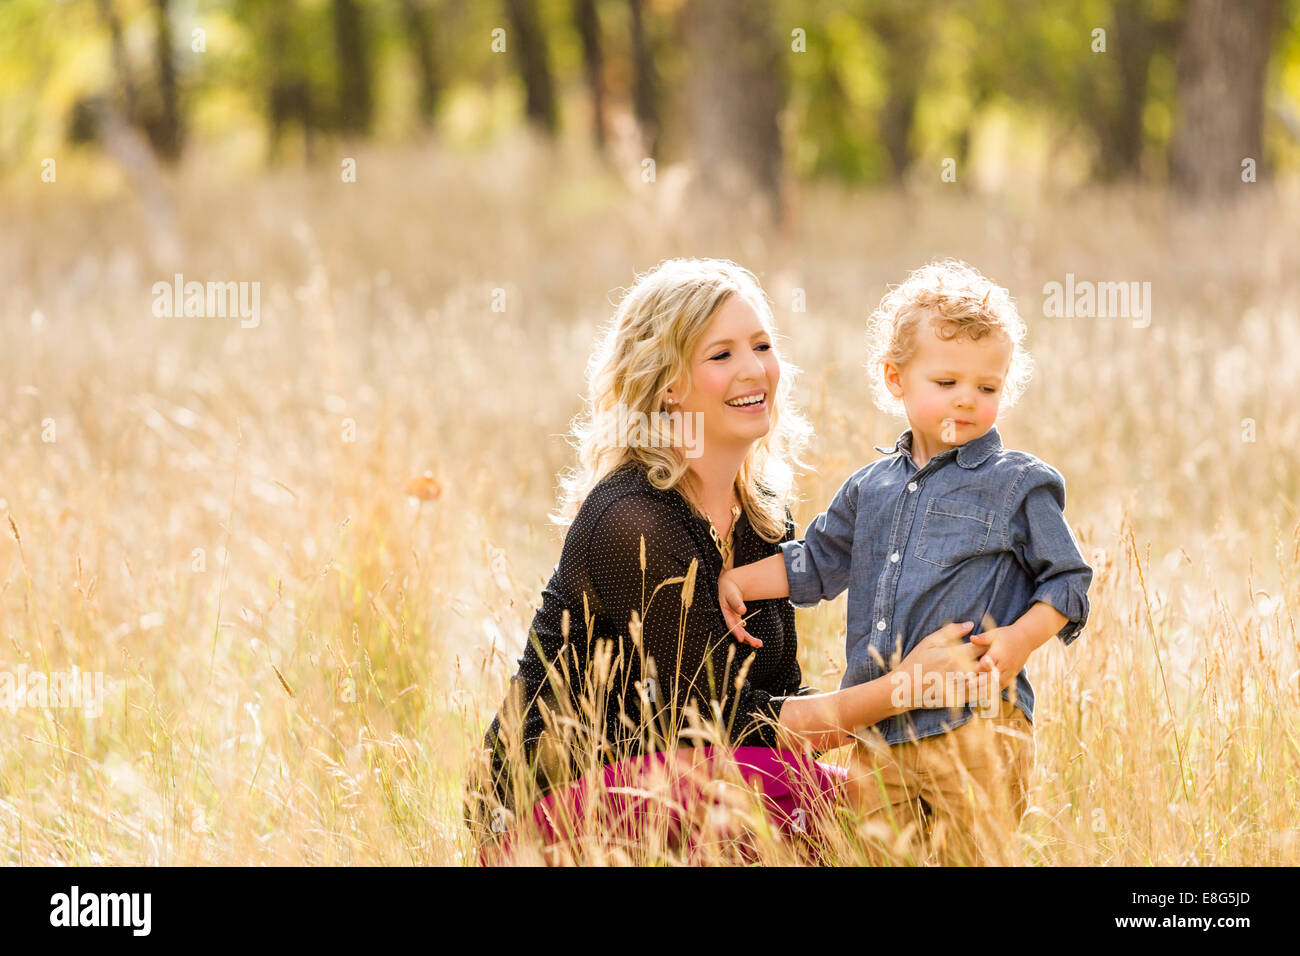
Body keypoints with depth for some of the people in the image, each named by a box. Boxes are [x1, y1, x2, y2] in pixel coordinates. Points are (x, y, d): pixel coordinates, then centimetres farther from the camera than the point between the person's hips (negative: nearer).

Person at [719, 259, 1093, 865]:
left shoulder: (1020, 486, 0)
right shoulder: (870, 490, 15)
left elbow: (1067, 585, 0)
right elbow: (817, 563, 29)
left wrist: (1019, 640, -16)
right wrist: (736, 581, 20)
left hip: (974, 730, -5)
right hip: (880, 734, 5)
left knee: (966, 859, -8)